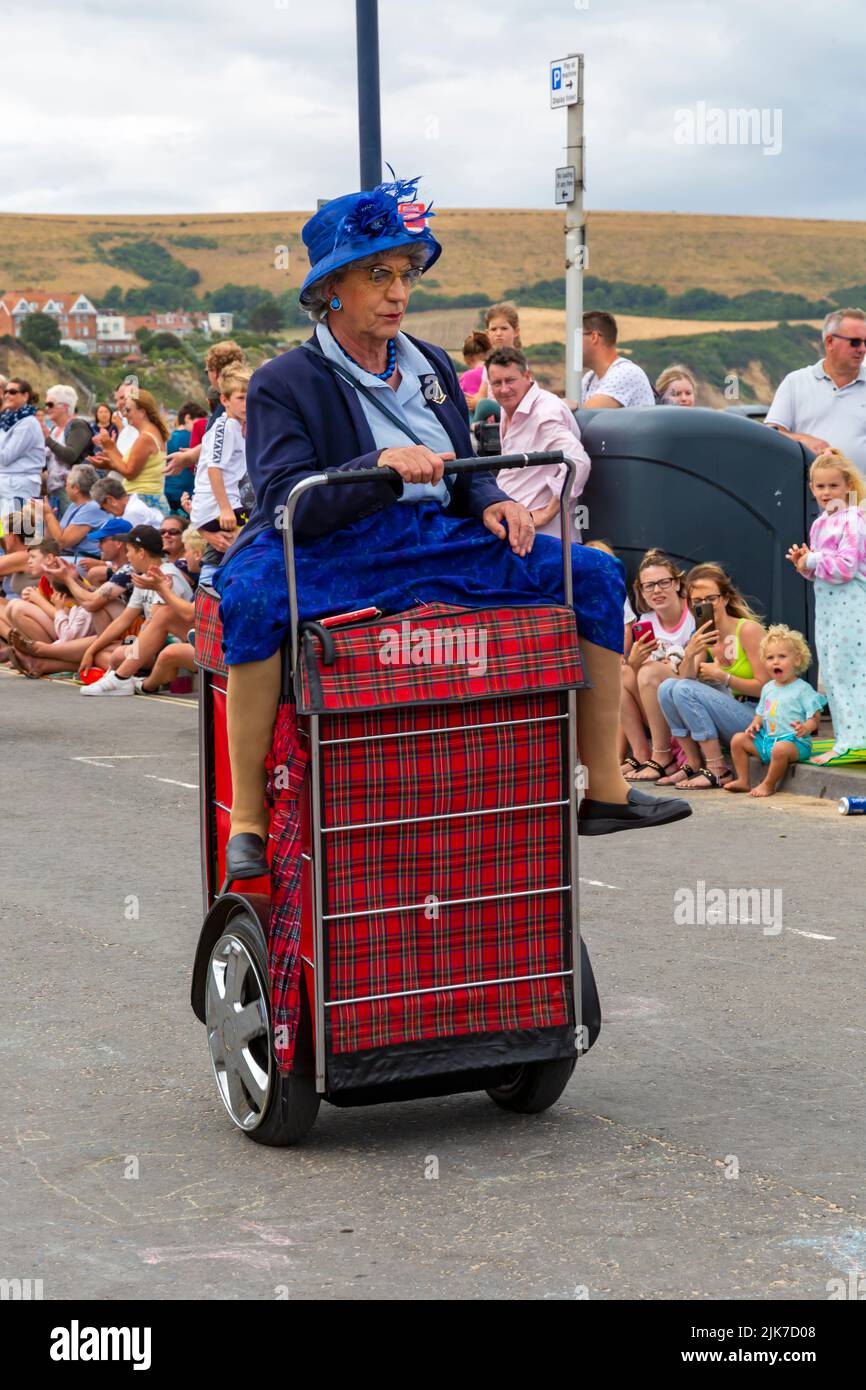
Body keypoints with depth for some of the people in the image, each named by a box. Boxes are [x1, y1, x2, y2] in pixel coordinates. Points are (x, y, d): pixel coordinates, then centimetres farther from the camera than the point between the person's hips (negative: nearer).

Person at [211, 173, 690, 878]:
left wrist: (492, 502, -2)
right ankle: (246, 821, -31)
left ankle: (605, 792, -3)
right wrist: (382, 466, -27)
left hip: (441, 543, 6)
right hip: (336, 555, -6)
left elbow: (463, 473, 22)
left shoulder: (432, 367, 17)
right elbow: (286, 505, -13)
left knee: (594, 573, -8)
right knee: (253, 596, -39)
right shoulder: (283, 383, -1)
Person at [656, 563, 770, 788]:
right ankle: (694, 764, -3)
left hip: (756, 719, -7)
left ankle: (718, 770, -20)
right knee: (667, 687, -8)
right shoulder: (704, 635, 6)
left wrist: (722, 677, -15)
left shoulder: (748, 630, -13)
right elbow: (685, 679, -2)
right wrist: (690, 654, -20)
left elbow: (765, 687, -14)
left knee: (685, 690, -22)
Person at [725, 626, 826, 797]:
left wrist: (805, 728, -32)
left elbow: (814, 717, -12)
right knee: (738, 739, 3)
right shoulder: (768, 688, 15)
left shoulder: (802, 689, -8)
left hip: (794, 741, -8)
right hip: (766, 738, 8)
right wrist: (755, 724, 2)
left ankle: (768, 785, -20)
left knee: (780, 749, -39)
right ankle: (742, 781, 5)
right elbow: (761, 713, 24)